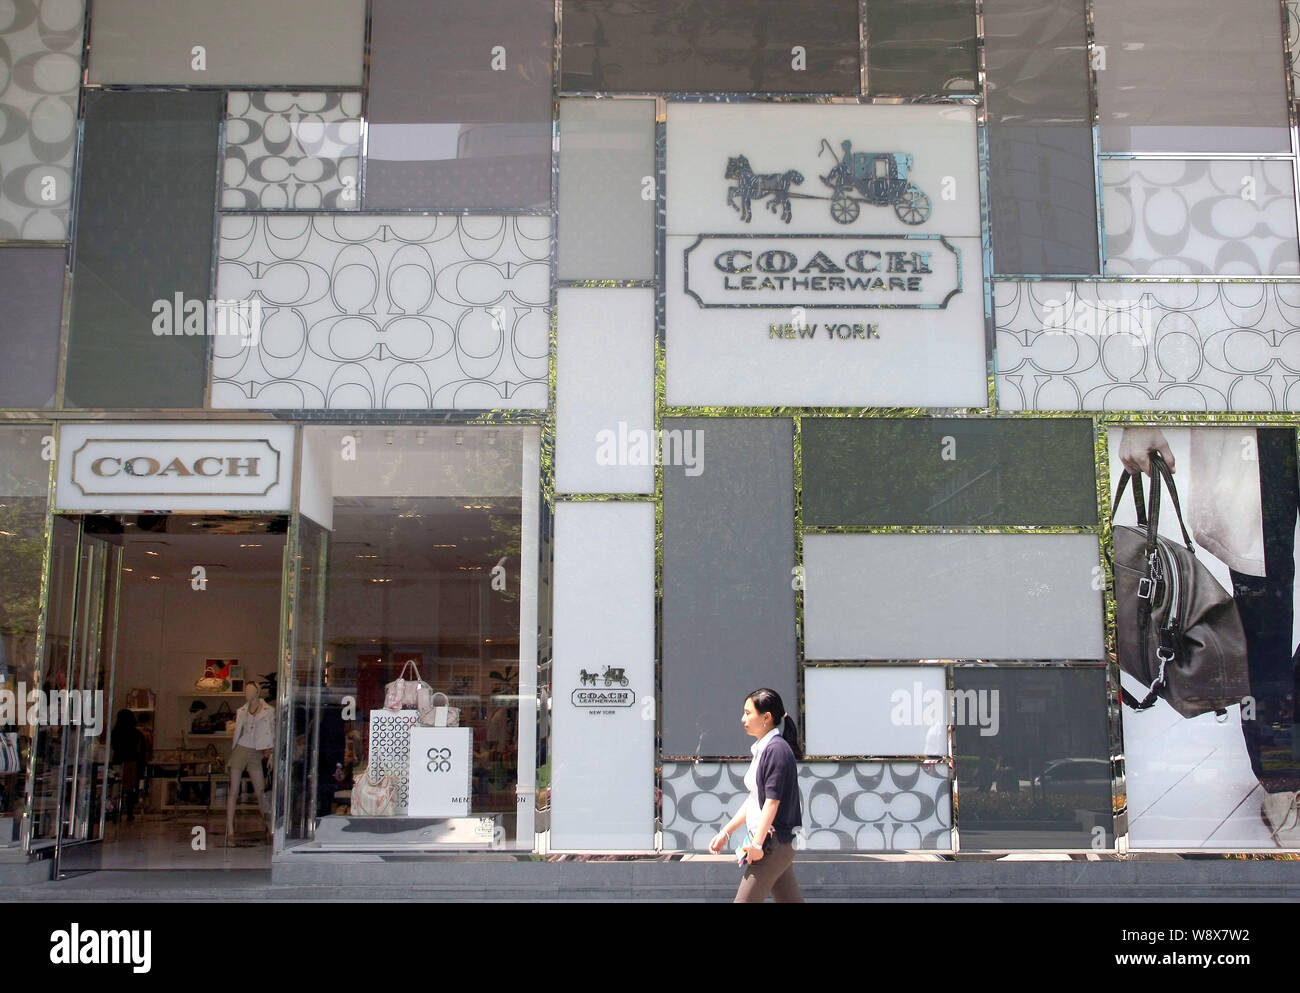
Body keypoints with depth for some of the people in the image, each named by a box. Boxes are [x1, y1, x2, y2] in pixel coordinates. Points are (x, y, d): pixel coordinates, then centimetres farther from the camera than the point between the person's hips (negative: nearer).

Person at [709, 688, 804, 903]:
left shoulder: (776, 749, -15)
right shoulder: (762, 750, 14)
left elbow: (772, 801, -19)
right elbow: (754, 799, 20)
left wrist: (757, 844, -19)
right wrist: (725, 832, 19)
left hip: (774, 842, -9)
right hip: (780, 844, 9)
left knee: (746, 899, -6)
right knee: (789, 899, 10)